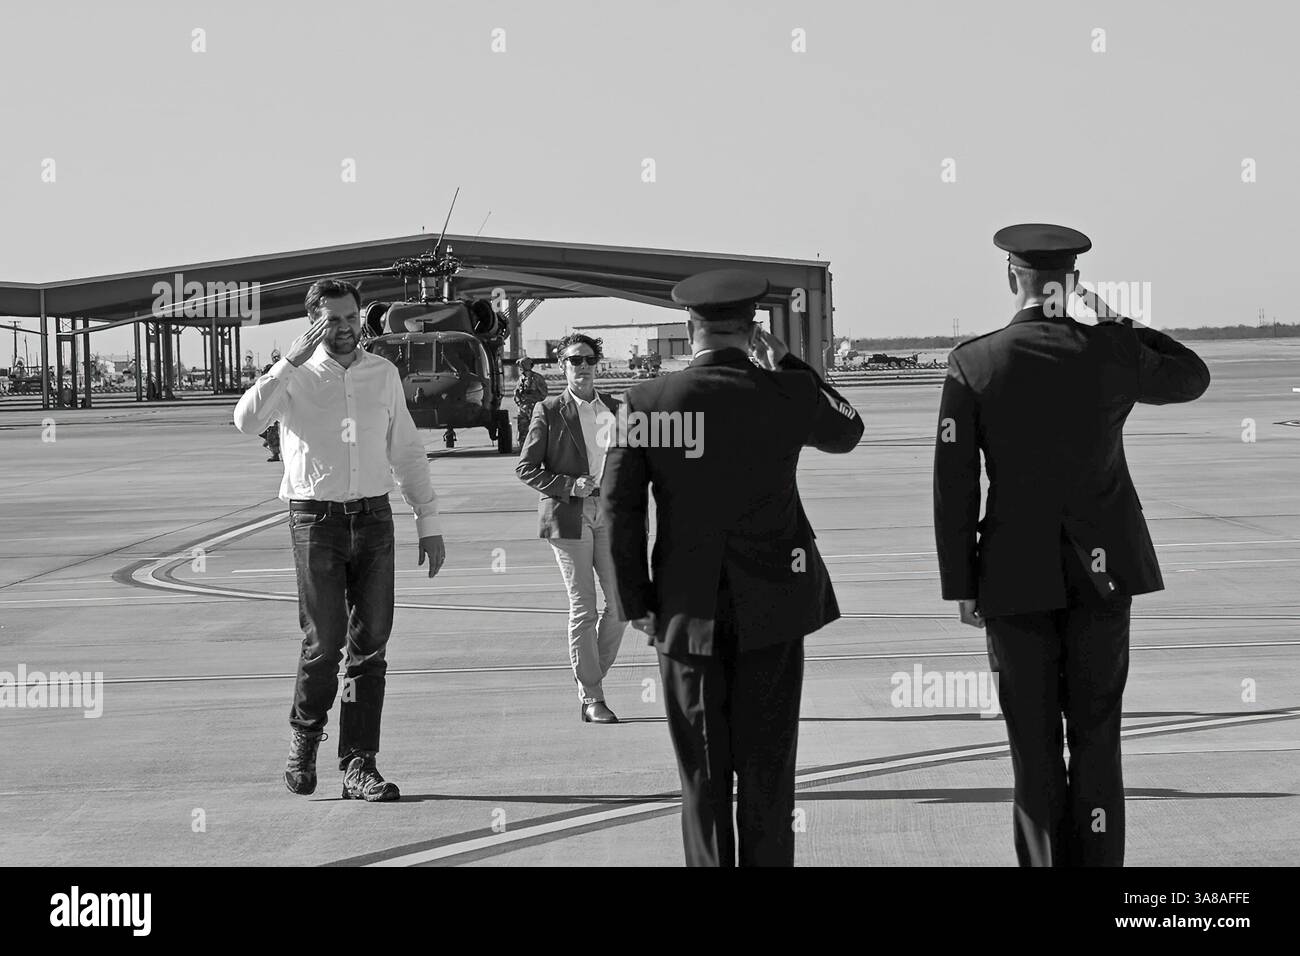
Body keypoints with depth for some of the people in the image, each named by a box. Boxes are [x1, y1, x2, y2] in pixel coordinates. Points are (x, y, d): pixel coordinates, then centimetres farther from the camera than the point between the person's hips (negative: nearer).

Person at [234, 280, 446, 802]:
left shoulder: (383, 374, 11)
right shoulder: (297, 376, 0)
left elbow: (407, 451, 16)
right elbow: (247, 419, -18)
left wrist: (429, 522, 12)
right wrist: (291, 361, -23)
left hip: (374, 519, 3)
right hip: (316, 520, -3)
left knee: (371, 646, -1)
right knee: (323, 645, -6)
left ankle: (359, 765, 3)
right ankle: (304, 737, 20)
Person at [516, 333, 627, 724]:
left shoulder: (614, 409, 13)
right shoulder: (549, 412, 0)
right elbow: (525, 467, -1)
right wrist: (567, 486, -13)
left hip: (609, 513, 4)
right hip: (569, 515, -4)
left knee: (621, 602, 0)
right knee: (583, 606, -4)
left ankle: (590, 675, 20)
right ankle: (591, 698, 2)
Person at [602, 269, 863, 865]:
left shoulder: (645, 403, -5)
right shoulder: (788, 394, -6)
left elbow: (618, 509, -6)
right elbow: (846, 432, 15)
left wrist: (636, 602, 3)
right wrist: (783, 362, 16)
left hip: (686, 611, 1)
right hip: (771, 612, 0)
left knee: (702, 773, 9)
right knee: (766, 768, 7)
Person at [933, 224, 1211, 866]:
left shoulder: (973, 363, -7)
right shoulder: (1110, 352, -4)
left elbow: (953, 485, -7)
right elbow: (1193, 377, 16)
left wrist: (961, 586, 0)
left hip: (1016, 576, -1)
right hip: (1101, 571, 1)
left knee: (1034, 742, 6)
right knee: (1096, 735, 7)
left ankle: (1045, 860, 8)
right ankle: (1098, 860, 7)